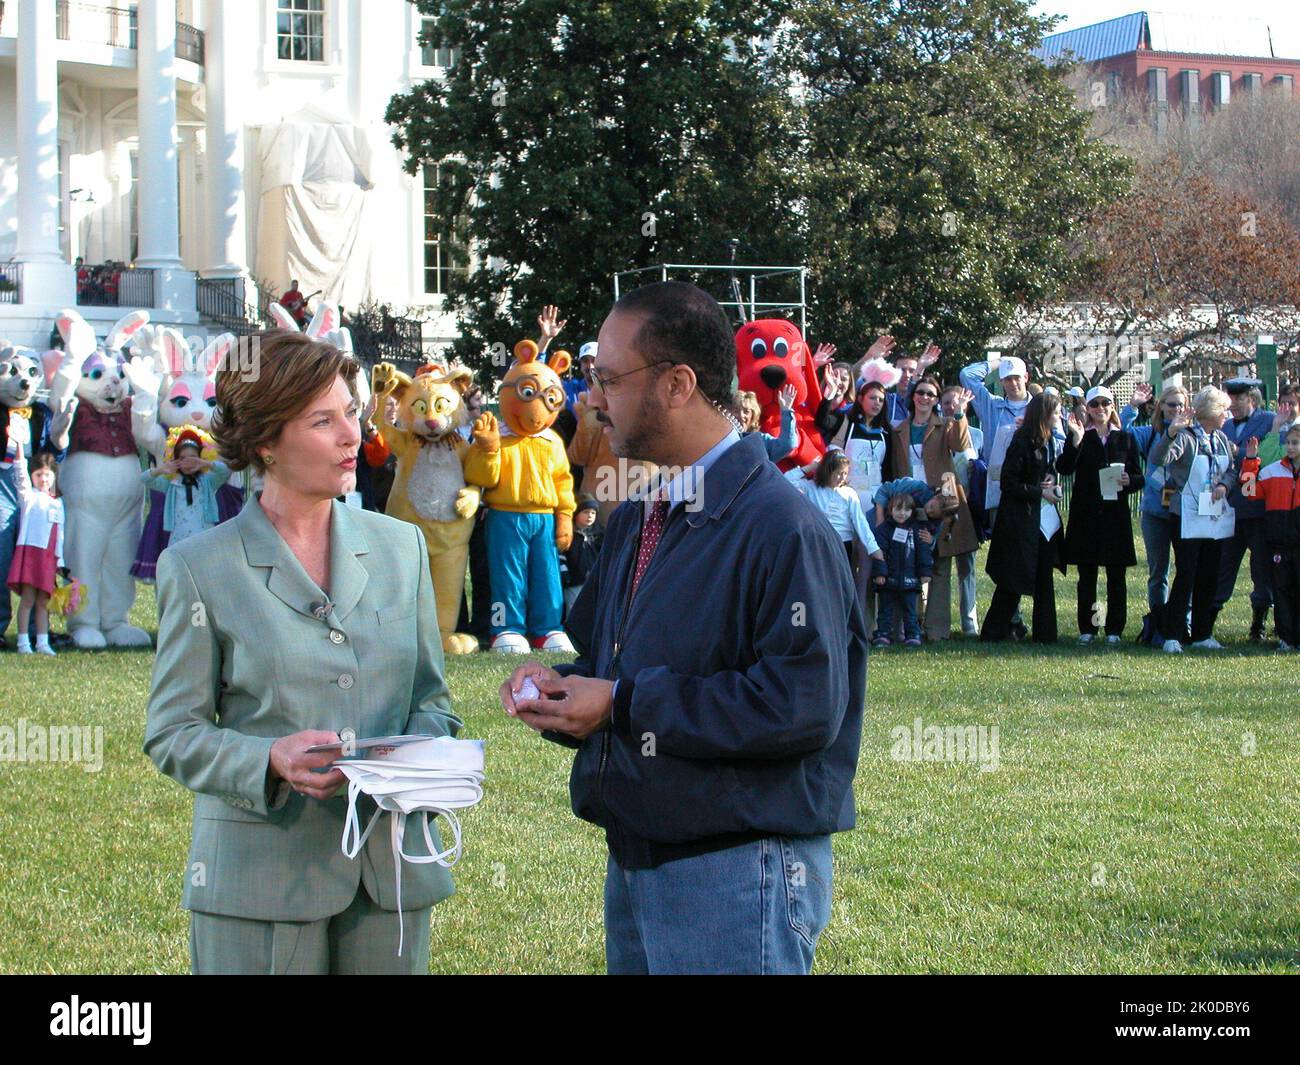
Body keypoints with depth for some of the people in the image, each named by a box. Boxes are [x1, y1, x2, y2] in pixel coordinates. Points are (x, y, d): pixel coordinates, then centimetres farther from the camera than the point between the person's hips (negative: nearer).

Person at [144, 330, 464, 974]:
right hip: (260, 877, -3)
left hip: (393, 870, 3)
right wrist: (271, 760, -19)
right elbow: (172, 733, -1)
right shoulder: (199, 568, -1)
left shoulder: (400, 547, 11)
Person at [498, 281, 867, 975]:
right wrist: (560, 689, 0)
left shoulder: (779, 525, -16)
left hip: (737, 872, -8)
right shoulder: (634, 523, 14)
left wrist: (624, 705, -21)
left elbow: (803, 706, -25)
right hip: (634, 861, 9)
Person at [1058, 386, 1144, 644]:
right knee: (1086, 575, 2)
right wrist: (1076, 439, -23)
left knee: (1116, 575, 1)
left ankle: (1114, 629, 8)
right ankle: (1087, 629, 8)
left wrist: (1129, 481, -12)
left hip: (1115, 514, 1)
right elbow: (1064, 469, -11)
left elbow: (1139, 478, 11)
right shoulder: (1078, 437, 6)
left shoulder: (1125, 439, 11)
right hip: (1085, 514, -1)